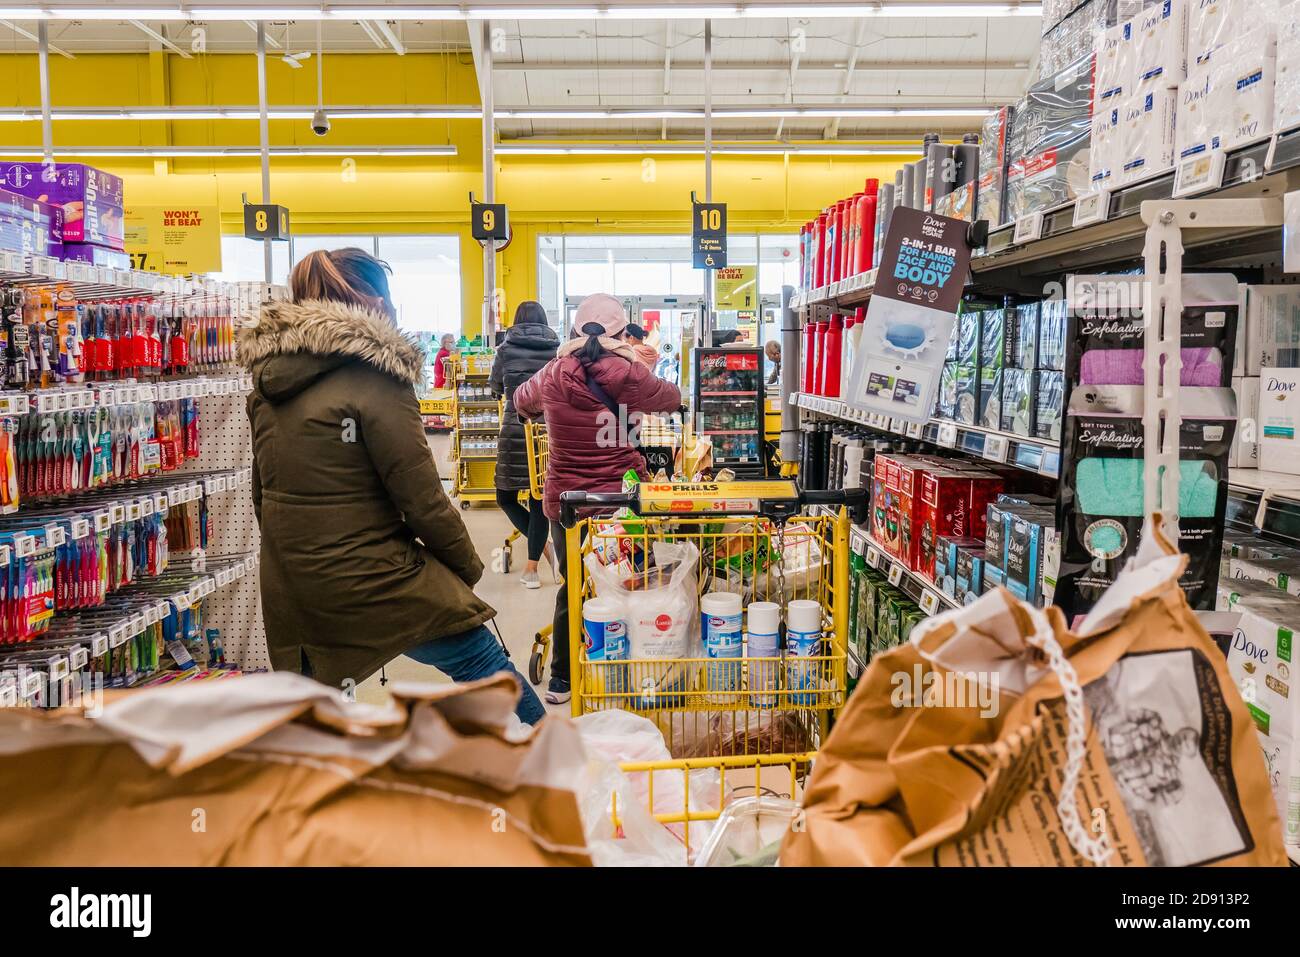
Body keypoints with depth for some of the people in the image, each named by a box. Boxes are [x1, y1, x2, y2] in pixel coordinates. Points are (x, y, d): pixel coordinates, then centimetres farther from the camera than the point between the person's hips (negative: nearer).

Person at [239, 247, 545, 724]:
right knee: (481, 661, 11)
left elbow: (264, 493, 14)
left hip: (290, 591, 7)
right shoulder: (374, 377, -15)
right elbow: (422, 498, -15)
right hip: (373, 584, -7)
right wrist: (468, 568, -1)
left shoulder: (267, 383, 7)